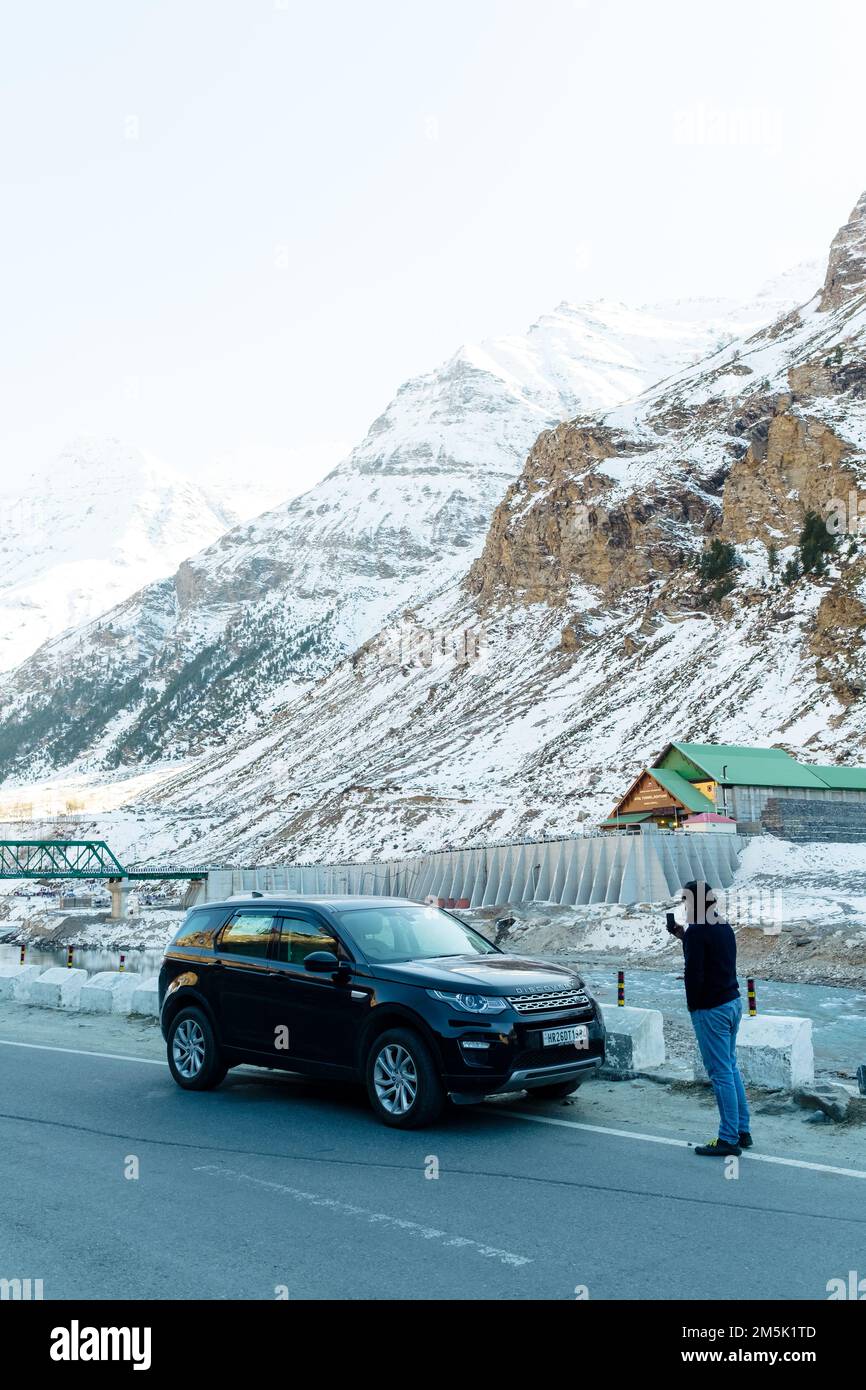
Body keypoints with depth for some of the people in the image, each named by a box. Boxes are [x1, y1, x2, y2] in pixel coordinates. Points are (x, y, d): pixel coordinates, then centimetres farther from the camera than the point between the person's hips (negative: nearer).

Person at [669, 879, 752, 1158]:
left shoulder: (697, 931, -16)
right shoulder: (724, 927, 11)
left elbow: (693, 972, -19)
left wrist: (693, 1004, -5)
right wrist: (686, 937, 18)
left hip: (711, 1009, -9)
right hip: (733, 1001, 9)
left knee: (721, 1073, -5)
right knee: (731, 1068, 17)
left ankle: (729, 1139, -1)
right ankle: (742, 1131, 22)